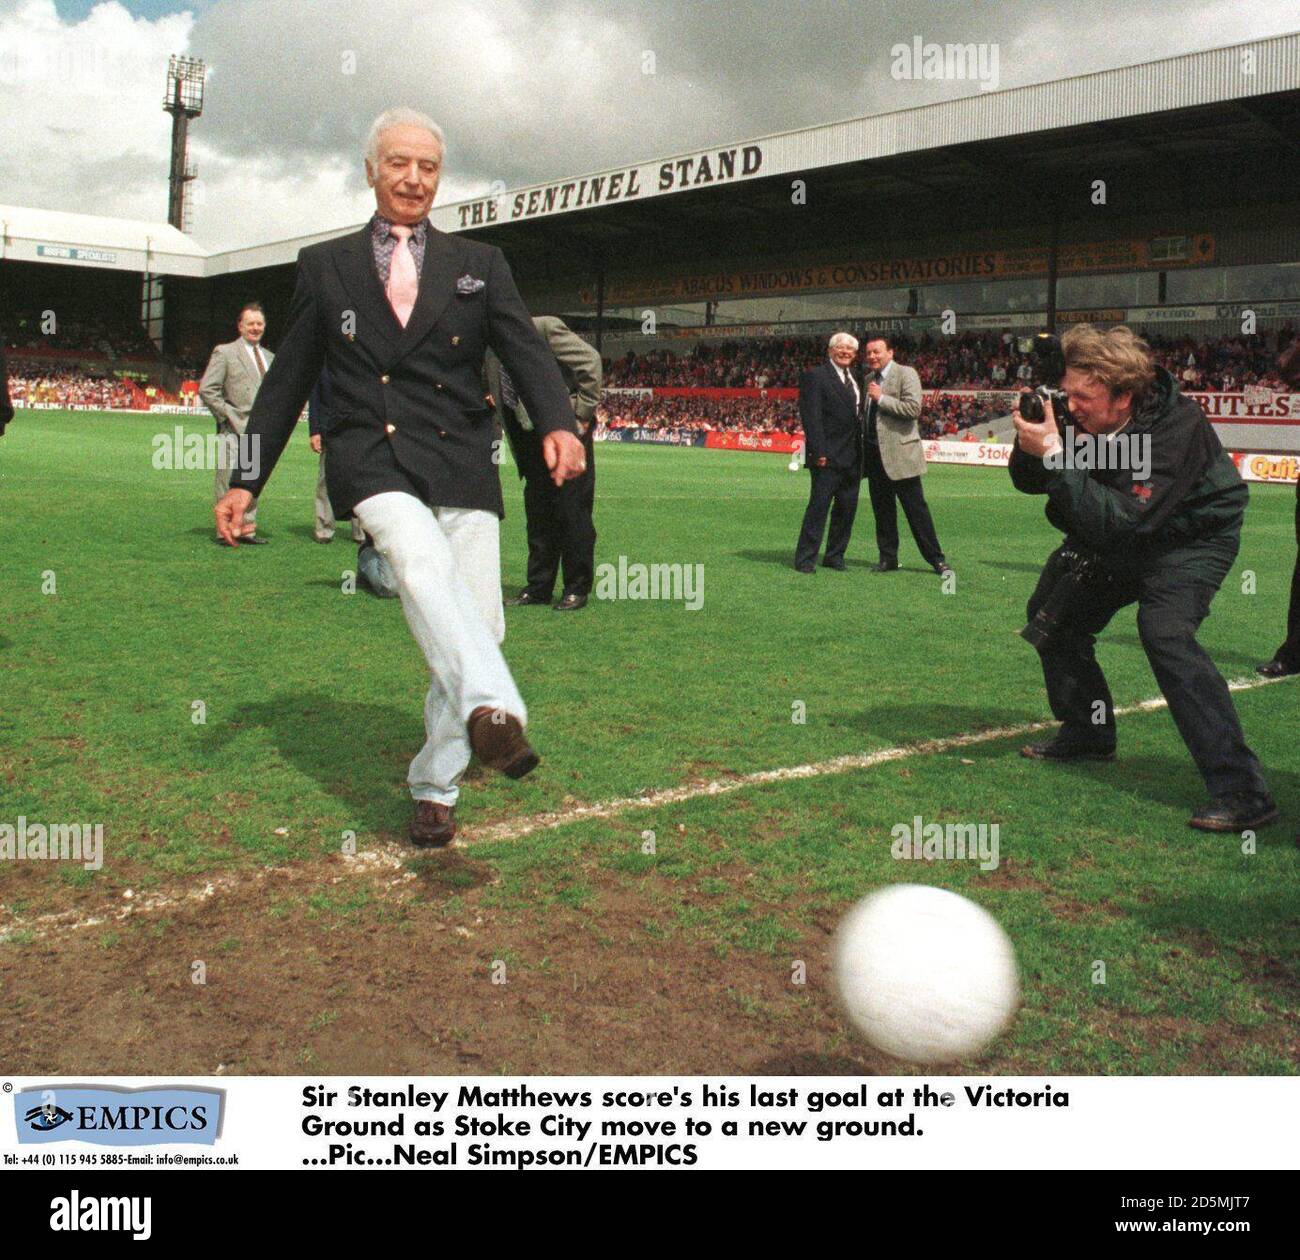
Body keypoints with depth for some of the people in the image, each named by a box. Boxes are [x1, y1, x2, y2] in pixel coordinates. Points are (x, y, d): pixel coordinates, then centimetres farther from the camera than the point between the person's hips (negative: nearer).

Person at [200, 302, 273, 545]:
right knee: (229, 481, -6)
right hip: (235, 430, -6)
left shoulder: (270, 358, 18)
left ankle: (247, 528, 16)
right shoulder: (224, 353, -1)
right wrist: (228, 415, -11)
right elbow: (206, 389, -6)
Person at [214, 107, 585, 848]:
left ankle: (435, 786, 12)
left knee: (479, 621, -3)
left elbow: (525, 348, 1)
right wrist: (247, 481, 10)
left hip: (463, 462, 2)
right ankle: (493, 710, -48)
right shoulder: (325, 265, 15)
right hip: (373, 459, -2)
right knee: (423, 564, -33)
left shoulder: (479, 264, 17)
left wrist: (559, 423, -20)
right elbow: (288, 381, 16)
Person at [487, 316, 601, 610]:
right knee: (537, 514, 11)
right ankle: (538, 587, 19)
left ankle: (576, 589, 6)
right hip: (529, 437, 7)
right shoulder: (490, 347, 10)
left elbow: (589, 359, -15)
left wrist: (583, 412, -14)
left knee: (572, 511, -2)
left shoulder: (543, 327, -11)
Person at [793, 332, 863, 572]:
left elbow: (858, 414, 18)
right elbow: (811, 417, -13)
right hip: (828, 457, -7)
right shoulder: (815, 377, -7)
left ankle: (834, 556, 19)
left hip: (853, 458, 7)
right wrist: (819, 452, -20)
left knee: (847, 508, 10)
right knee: (818, 507, -6)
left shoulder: (854, 378, 17)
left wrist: (862, 452, 10)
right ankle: (805, 559, 0)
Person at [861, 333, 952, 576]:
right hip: (874, 454, 7)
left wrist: (882, 398, -16)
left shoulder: (905, 374, -6)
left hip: (900, 454, -7)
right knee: (882, 511, 10)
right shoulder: (869, 380, 16)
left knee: (916, 509, -4)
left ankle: (936, 559, 2)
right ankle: (887, 558, 18)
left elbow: (913, 409, -18)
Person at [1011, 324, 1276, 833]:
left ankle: (1241, 791, -28)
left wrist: (1056, 456, -44)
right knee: (1051, 612, 12)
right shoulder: (1082, 416, -17)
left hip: (1191, 537, -8)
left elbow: (1120, 521, -42)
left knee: (1165, 633, -30)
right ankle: (1088, 735, 31)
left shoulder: (1176, 428, -35)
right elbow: (1028, 482, -4)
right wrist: (1031, 444, -26)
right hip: (1115, 540, 8)